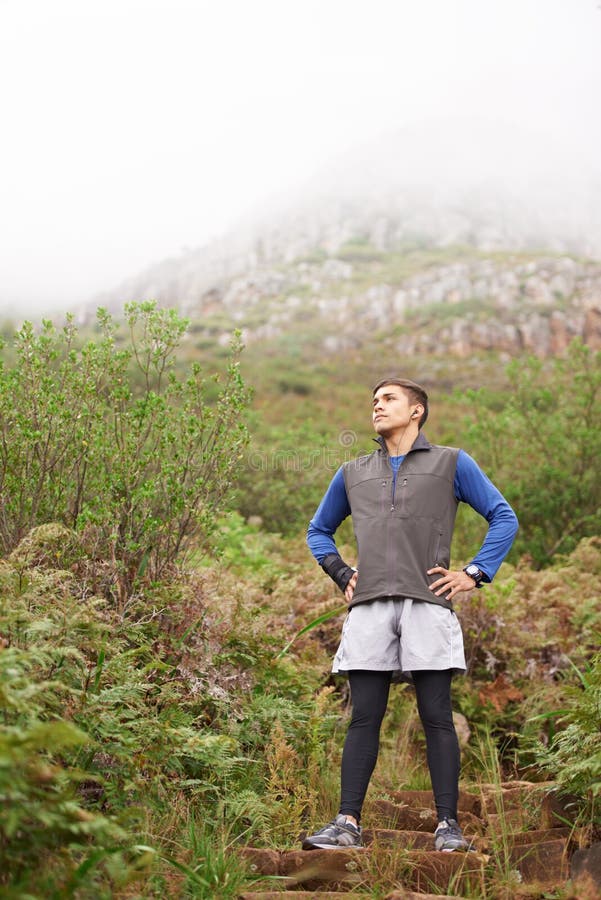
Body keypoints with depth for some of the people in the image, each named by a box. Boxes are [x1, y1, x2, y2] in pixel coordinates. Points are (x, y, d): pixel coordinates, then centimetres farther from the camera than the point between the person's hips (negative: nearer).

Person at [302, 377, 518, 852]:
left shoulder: (452, 463, 11)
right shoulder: (352, 474, 21)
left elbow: (504, 517, 10)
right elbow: (319, 530, 31)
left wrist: (474, 573, 0)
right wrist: (340, 573, 14)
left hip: (427, 604, -3)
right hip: (369, 608, 3)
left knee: (437, 717, -3)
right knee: (364, 718, -1)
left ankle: (448, 825, 0)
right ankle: (347, 823, -1)